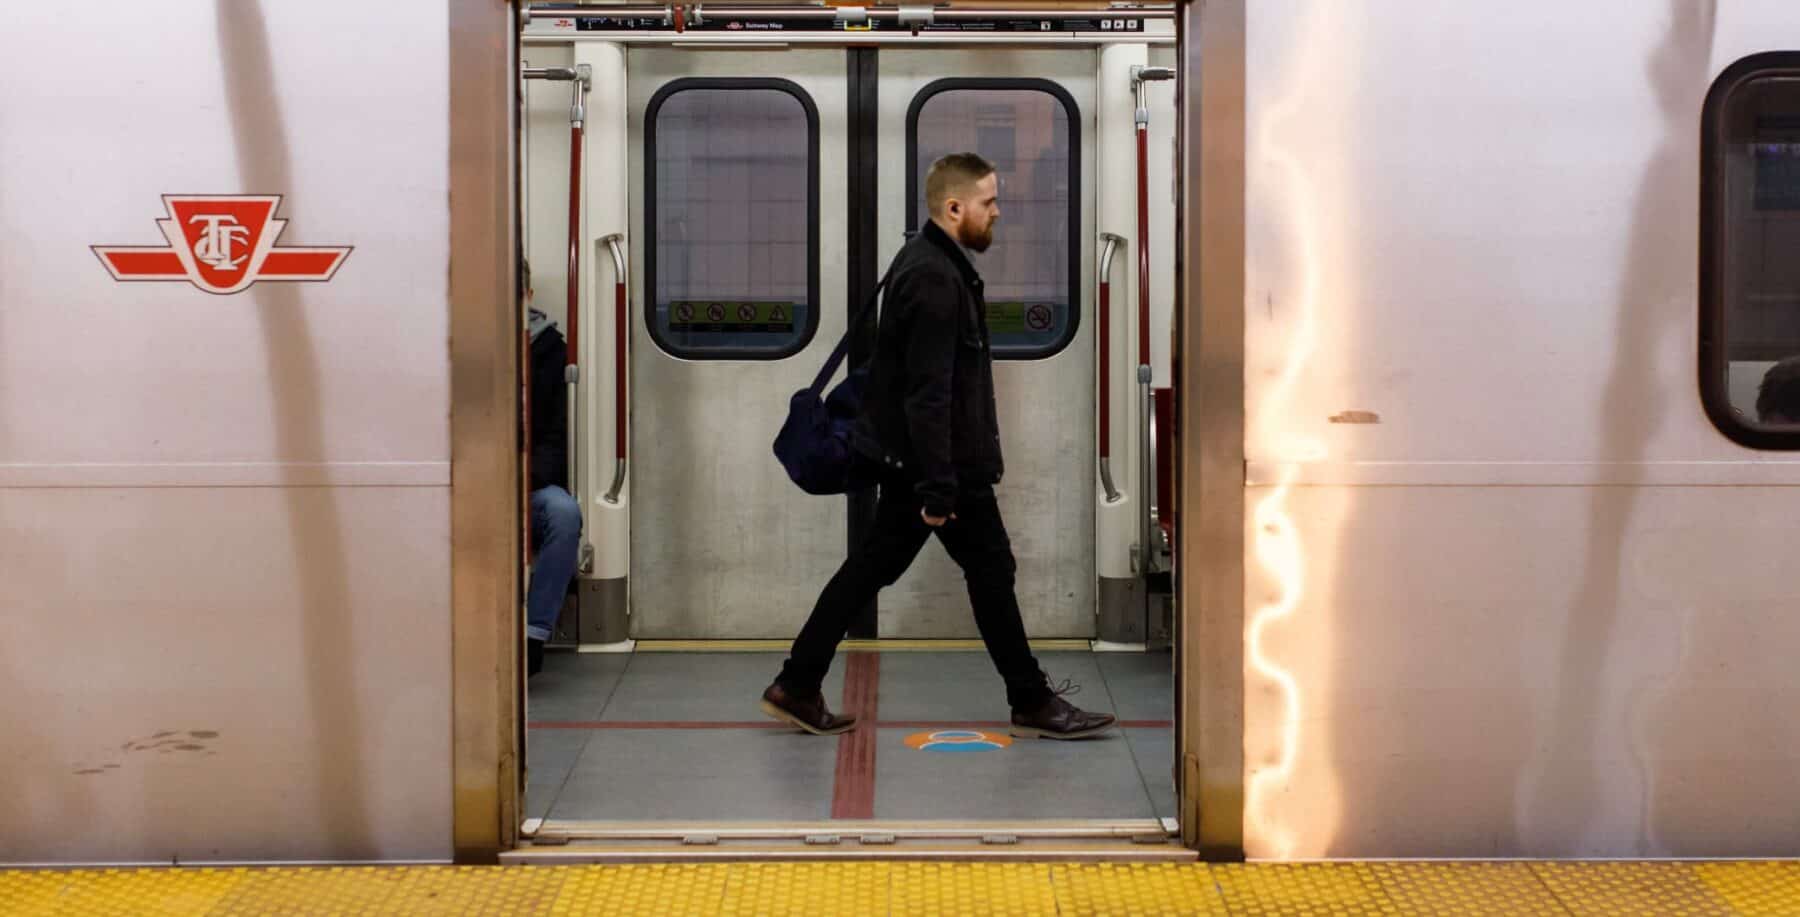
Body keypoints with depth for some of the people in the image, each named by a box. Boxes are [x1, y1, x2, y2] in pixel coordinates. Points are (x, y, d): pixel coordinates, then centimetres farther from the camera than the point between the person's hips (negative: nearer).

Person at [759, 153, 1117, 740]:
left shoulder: (925, 262, 12)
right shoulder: (935, 280, -22)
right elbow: (928, 394, -26)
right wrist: (938, 488, -26)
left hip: (903, 455, 10)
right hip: (935, 457, -10)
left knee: (876, 562, 13)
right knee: (991, 567, 2)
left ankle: (797, 687, 15)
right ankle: (1033, 704, 14)